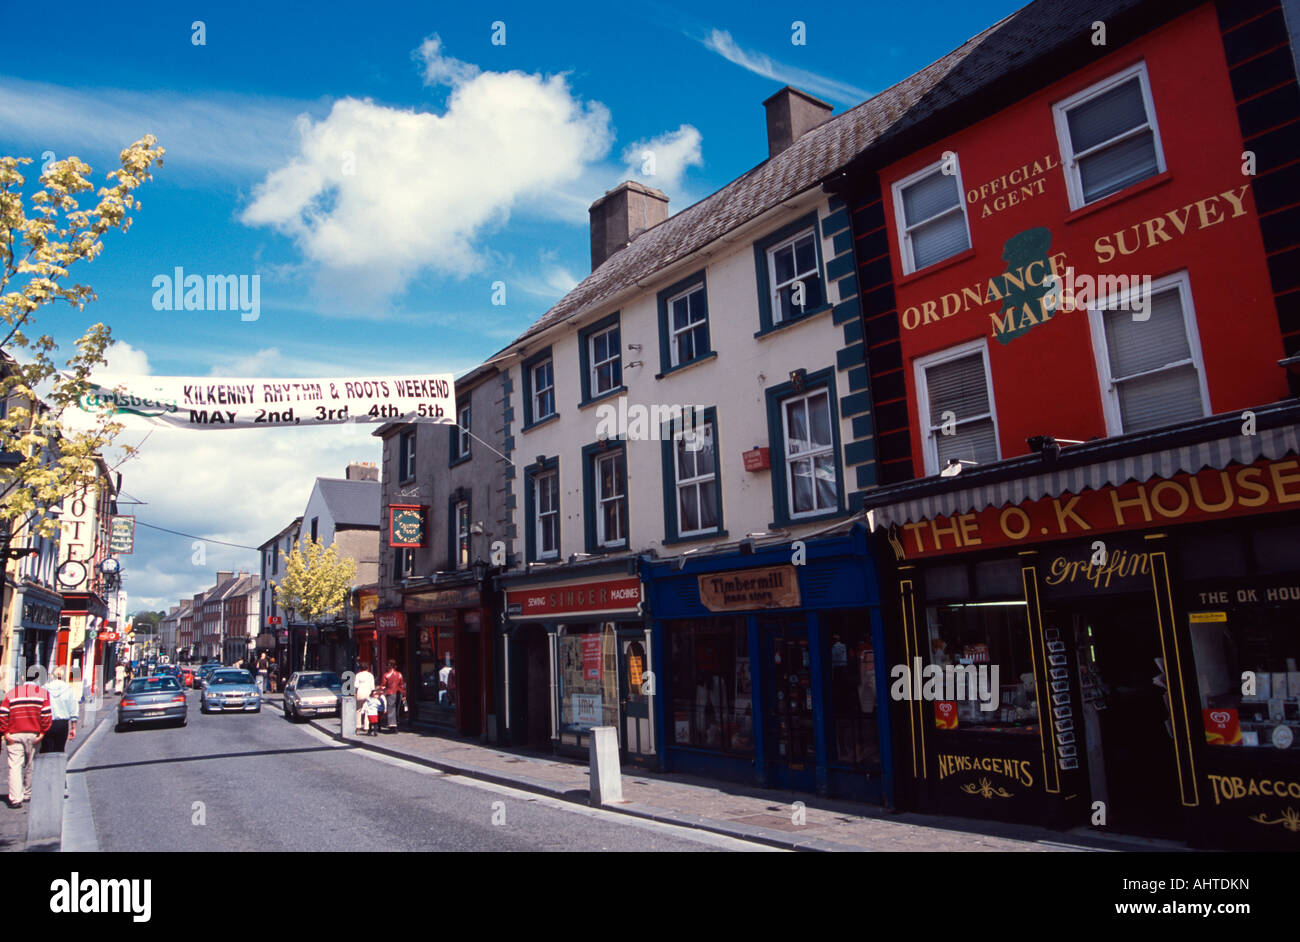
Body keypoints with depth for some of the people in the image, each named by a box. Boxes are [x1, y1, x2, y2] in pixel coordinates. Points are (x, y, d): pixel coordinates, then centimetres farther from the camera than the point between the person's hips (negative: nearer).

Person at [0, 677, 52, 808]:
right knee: (31, 765, 13)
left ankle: (15, 798, -9)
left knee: (14, 766, -1)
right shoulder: (43, 692, 5)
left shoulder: (11, 693, 10)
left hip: (14, 734, 0)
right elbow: (47, 715, -7)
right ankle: (28, 795, 25)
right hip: (34, 734, 0)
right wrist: (42, 733, -5)